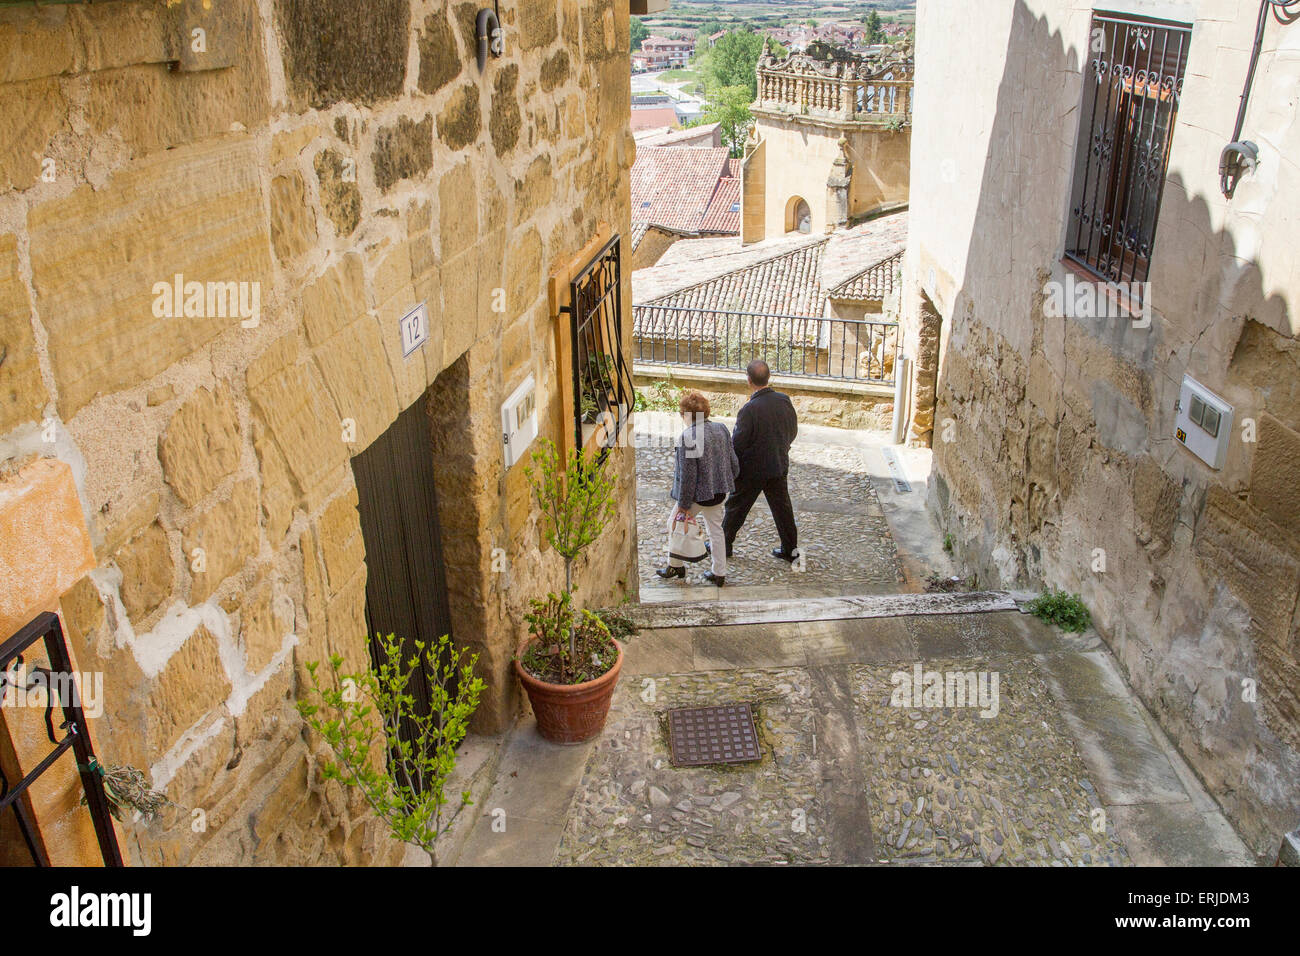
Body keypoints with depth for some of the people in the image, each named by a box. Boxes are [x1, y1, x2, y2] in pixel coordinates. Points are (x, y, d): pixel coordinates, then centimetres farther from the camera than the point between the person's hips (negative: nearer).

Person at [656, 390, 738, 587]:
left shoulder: (687, 437, -22)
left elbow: (687, 475, -21)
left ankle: (676, 566, 29)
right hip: (720, 491, 7)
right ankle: (719, 573, 26)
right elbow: (733, 462, 7)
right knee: (715, 529, 20)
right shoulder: (721, 429, 0)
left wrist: (684, 504, -13)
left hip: (698, 494, -6)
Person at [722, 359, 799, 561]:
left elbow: (738, 443, -19)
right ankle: (790, 548, 22)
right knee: (781, 506, 16)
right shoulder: (784, 400, -7)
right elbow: (793, 430, 5)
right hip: (779, 465, 5)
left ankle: (724, 543, 26)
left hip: (752, 469, -5)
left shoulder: (749, 409, -26)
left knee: (736, 506, 12)